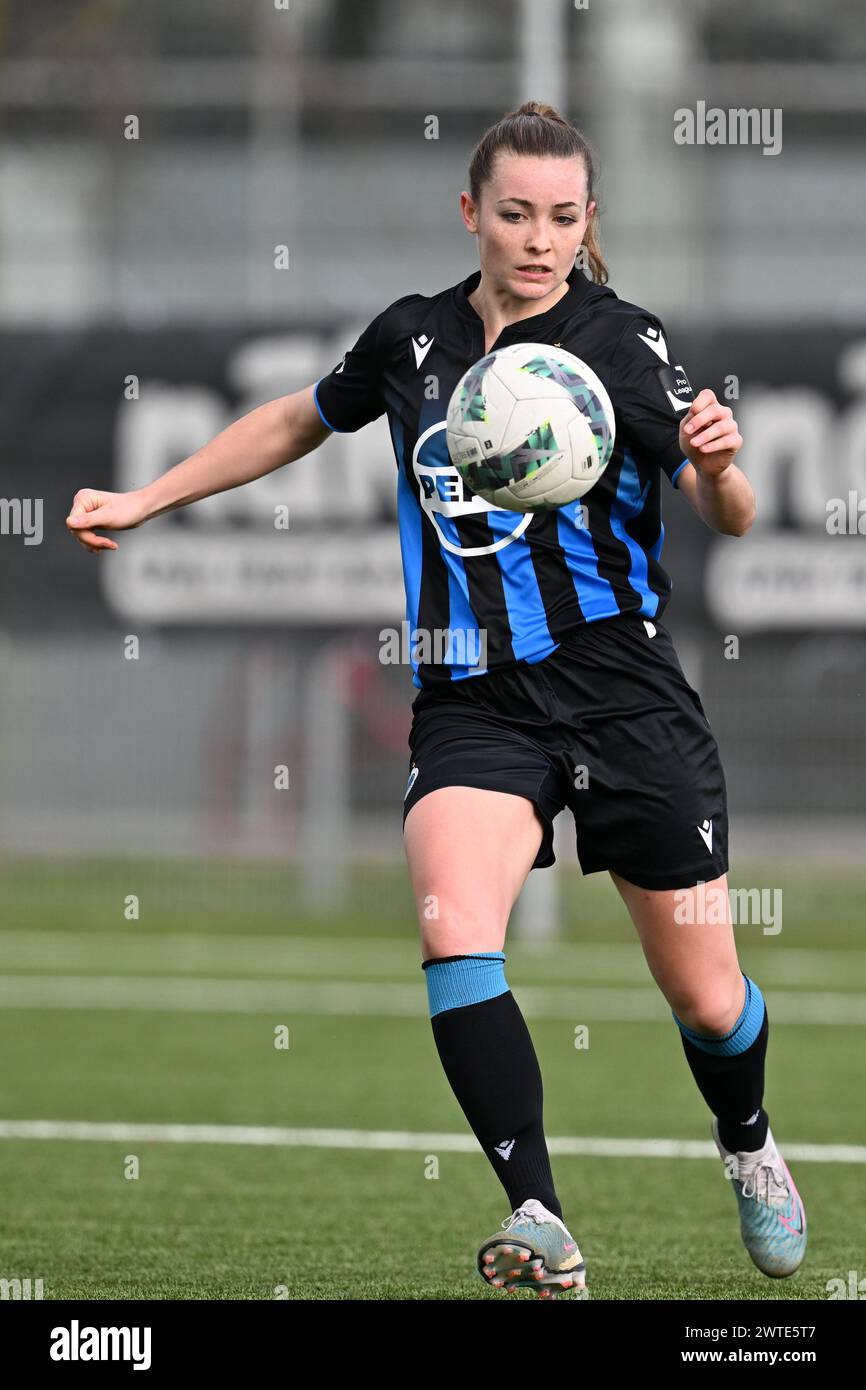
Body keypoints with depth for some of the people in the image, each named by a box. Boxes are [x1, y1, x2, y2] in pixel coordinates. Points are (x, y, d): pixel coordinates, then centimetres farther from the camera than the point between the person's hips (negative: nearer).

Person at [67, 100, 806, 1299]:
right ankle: (540, 1226, -28)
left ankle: (749, 1148, 40)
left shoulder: (621, 341, -5)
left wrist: (719, 464, -34)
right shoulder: (412, 337, 7)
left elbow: (730, 516, -11)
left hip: (622, 692, -2)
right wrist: (141, 501, 24)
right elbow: (297, 423, 26)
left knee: (704, 996, 6)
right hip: (472, 703, 2)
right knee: (454, 935, -27)